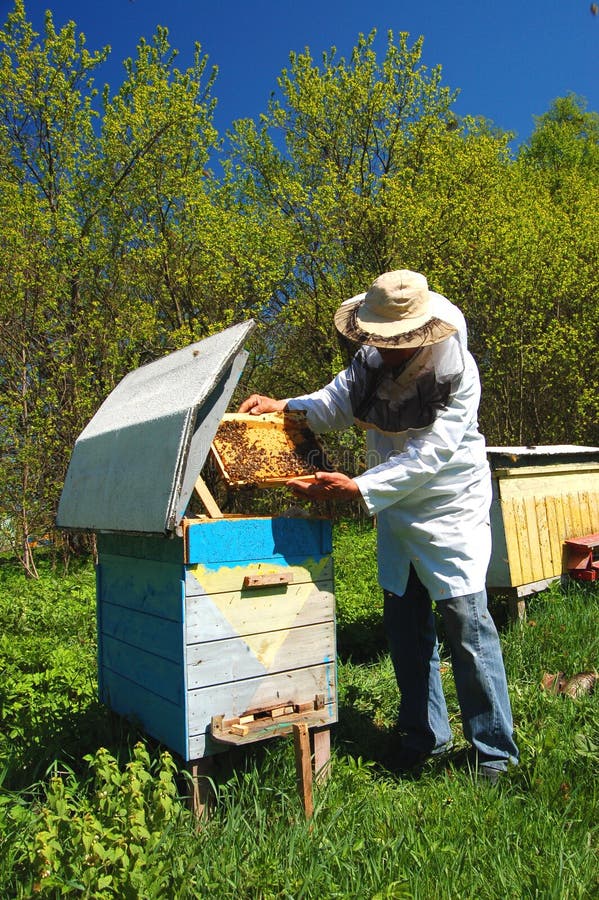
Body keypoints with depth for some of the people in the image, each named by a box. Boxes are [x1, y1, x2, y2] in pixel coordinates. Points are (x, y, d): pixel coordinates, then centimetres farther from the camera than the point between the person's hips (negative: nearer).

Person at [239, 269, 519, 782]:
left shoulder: (458, 373, -21)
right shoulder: (371, 363, -4)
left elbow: (427, 456, -28)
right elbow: (331, 407, 4)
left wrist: (358, 488, -36)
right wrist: (281, 407, -14)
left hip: (451, 511, -6)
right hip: (397, 512, 6)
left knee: (467, 624, -5)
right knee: (405, 624, 12)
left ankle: (493, 752, 15)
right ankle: (425, 735, 30)